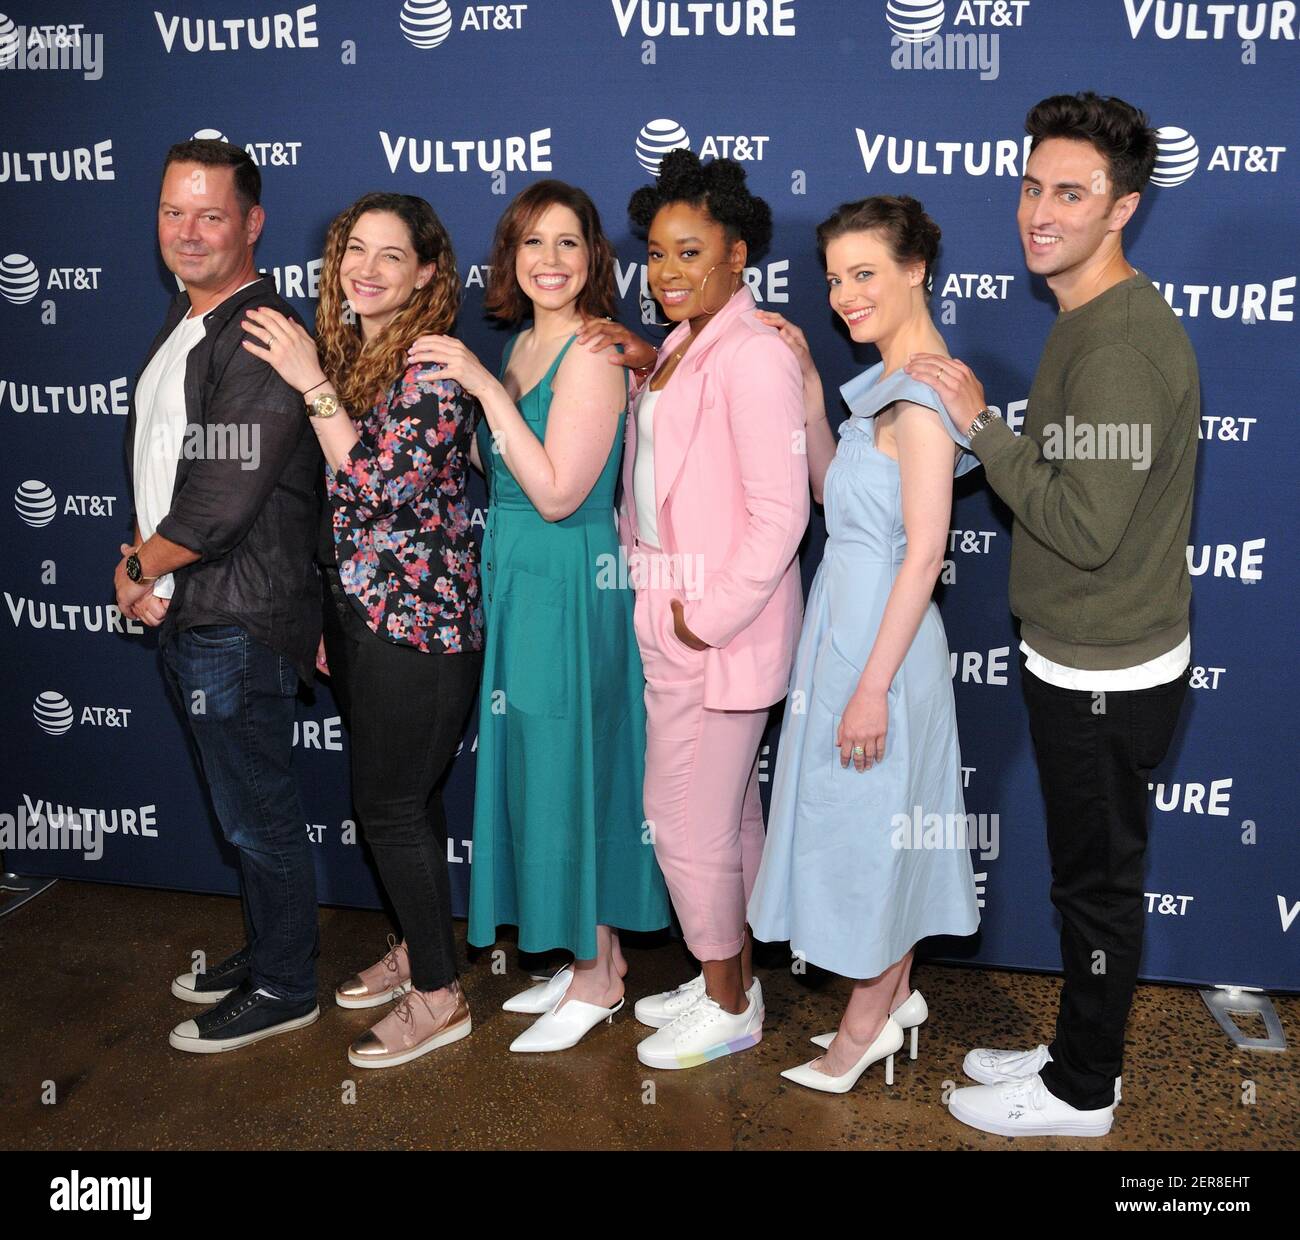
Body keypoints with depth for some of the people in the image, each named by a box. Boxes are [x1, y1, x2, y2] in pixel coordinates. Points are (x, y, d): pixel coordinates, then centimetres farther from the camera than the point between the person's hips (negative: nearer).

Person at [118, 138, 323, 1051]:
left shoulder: (259, 338, -19)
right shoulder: (183, 323, 12)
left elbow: (224, 498, -24)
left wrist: (139, 567, -8)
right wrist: (146, 576, 2)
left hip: (241, 624, -9)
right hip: (190, 615, 9)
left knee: (259, 813, 5)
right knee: (246, 805, 22)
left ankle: (284, 991, 22)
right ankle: (267, 951, 39)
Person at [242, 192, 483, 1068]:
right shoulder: (343, 353, 10)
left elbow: (383, 486, -24)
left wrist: (314, 386, -21)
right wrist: (324, 619, 17)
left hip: (419, 621, -8)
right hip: (357, 613, 8)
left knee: (389, 807, 0)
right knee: (407, 797, 19)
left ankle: (439, 996, 16)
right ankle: (418, 949, 36)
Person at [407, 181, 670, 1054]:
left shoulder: (593, 351, -16)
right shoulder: (523, 343, 11)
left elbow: (557, 492, -23)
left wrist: (485, 386, -23)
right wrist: (463, 395, 3)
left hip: (570, 584, -9)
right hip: (519, 580, 9)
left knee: (569, 774, 2)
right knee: (546, 774, 16)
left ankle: (598, 982, 20)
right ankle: (596, 957, 32)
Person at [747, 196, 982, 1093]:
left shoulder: (920, 397, -20)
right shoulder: (891, 384, 10)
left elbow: (924, 554, -22)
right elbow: (833, 491, 15)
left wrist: (873, 686, -22)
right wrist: (807, 385, 8)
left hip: (881, 635, -9)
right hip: (847, 620, 9)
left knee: (868, 821, 4)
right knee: (881, 822, 18)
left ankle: (867, 1024, 22)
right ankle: (897, 994, 34)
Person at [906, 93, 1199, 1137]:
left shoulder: (1120, 346, -24)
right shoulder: (1096, 321, 9)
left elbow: (1086, 525, -28)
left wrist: (981, 425, -20)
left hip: (1105, 678, -10)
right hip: (1081, 659, 10)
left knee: (1096, 883, 7)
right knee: (1090, 874, 21)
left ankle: (1078, 1095, 25)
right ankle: (1081, 1053, 38)